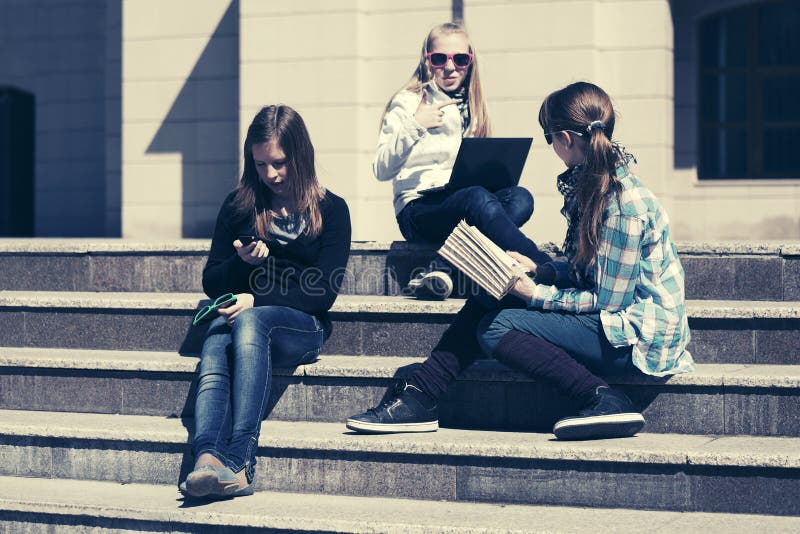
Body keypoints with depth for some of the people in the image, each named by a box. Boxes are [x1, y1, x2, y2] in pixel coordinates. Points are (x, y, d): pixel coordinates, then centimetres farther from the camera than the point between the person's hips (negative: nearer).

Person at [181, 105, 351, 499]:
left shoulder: (330, 210, 7)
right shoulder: (239, 206, 16)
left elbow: (324, 293, -2)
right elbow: (211, 283, 16)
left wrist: (257, 300, -16)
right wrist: (242, 262, -7)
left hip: (302, 325, -3)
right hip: (238, 316, 3)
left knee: (249, 320, -38)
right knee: (215, 345, -35)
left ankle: (236, 462, -53)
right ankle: (207, 459, -59)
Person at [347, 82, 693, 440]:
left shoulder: (625, 203, -22)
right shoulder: (591, 184, 7)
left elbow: (608, 301, -20)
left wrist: (537, 295, -14)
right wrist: (538, 269, 5)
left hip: (636, 338, -10)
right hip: (611, 319, 10)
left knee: (496, 327, -16)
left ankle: (603, 401, -17)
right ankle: (416, 400, 1)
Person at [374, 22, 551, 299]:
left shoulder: (471, 107, 19)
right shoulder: (408, 102, 2)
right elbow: (382, 171, -7)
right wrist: (415, 126, -20)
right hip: (418, 209, -6)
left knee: (520, 198, -26)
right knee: (477, 197, -37)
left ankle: (440, 267, -35)